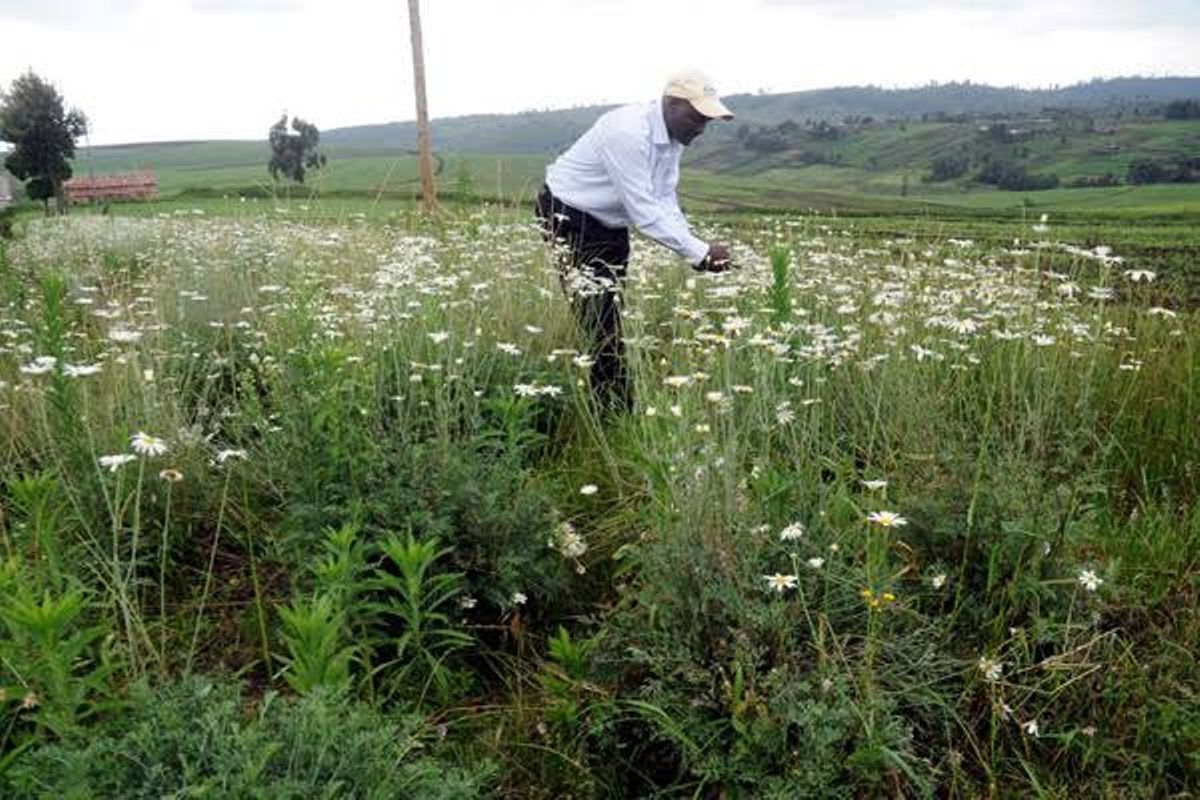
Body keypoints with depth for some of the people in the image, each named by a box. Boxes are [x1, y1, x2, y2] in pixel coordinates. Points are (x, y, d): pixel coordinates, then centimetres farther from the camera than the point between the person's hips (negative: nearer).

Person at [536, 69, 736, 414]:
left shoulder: (672, 136, -2)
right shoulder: (628, 131, -31)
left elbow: (665, 201, -1)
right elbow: (643, 210, -32)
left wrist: (697, 251, -16)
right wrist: (699, 252, -29)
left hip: (611, 222, 9)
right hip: (570, 218, -9)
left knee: (613, 311, 10)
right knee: (599, 318, -11)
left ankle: (617, 407, 19)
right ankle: (617, 413, -4)